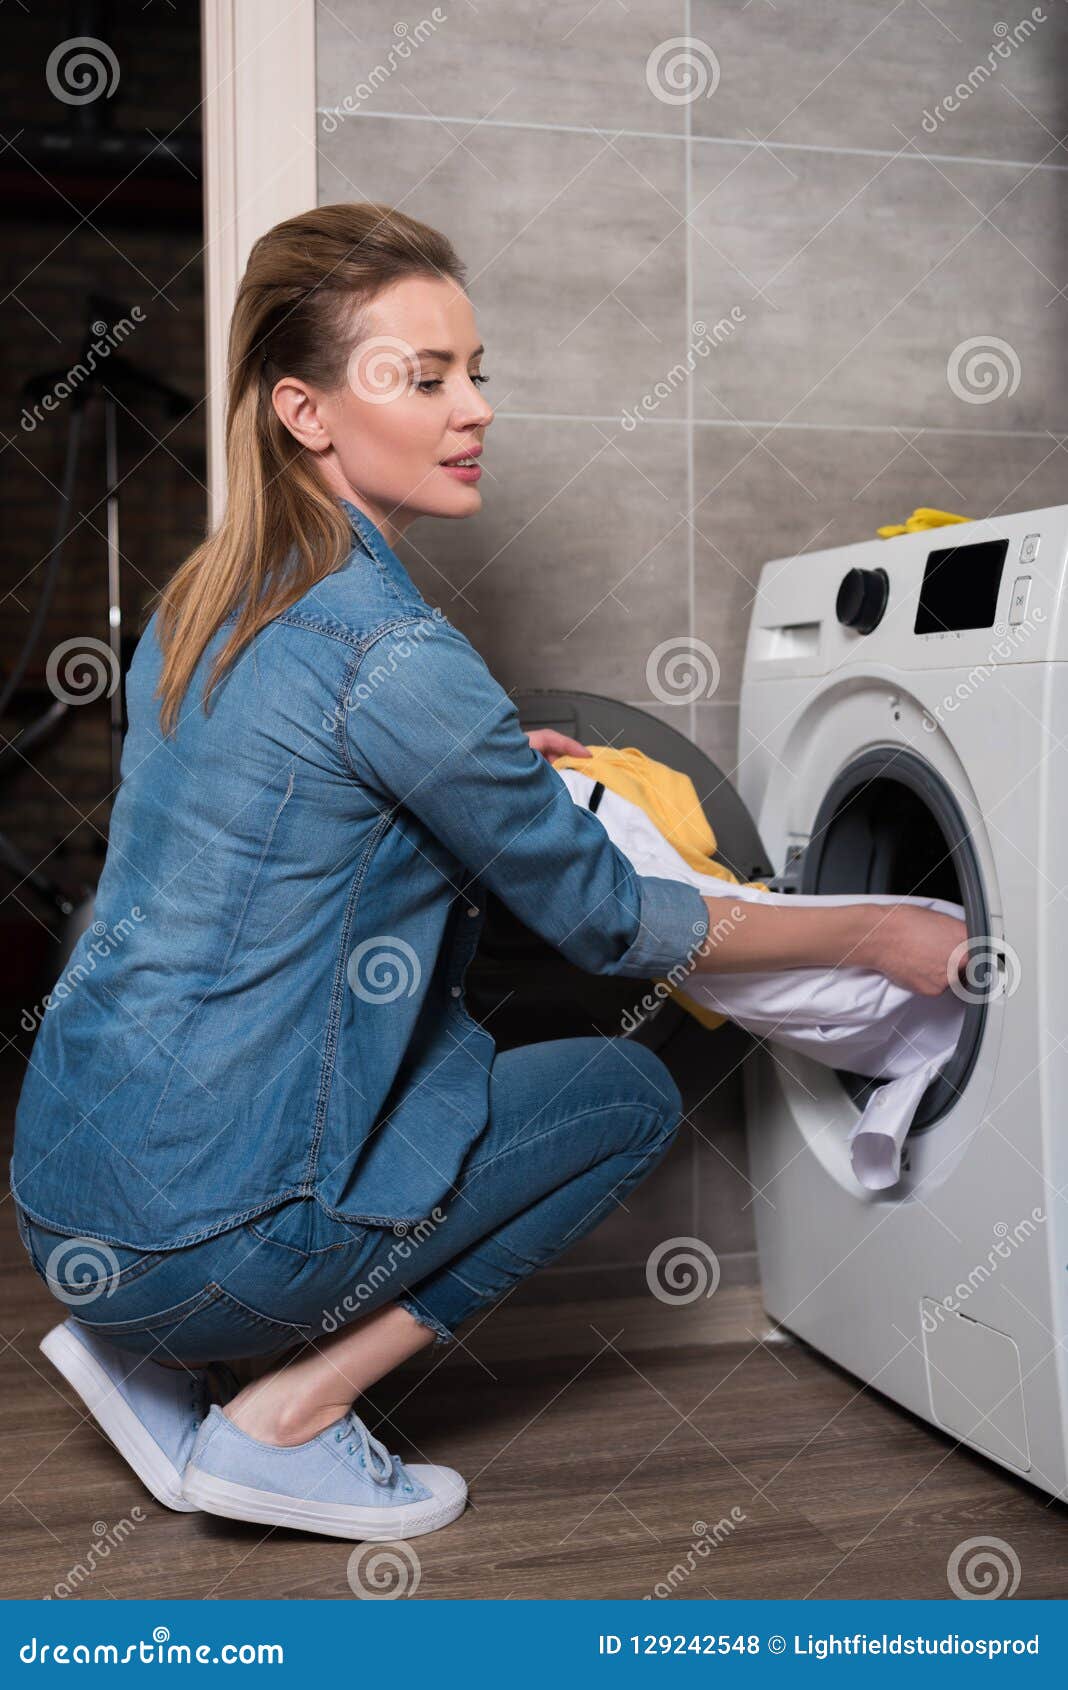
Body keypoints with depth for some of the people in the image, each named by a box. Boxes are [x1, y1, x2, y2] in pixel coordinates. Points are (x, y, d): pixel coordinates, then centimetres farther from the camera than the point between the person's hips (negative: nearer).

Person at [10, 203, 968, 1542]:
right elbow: (607, 924, -10)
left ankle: (147, 1353, 18)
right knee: (629, 1094, 6)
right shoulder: (386, 652, -20)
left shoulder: (208, 596, 6)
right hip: (192, 1223, -8)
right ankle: (288, 1417, 3)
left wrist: (487, 766, 14)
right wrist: (876, 936, 1)